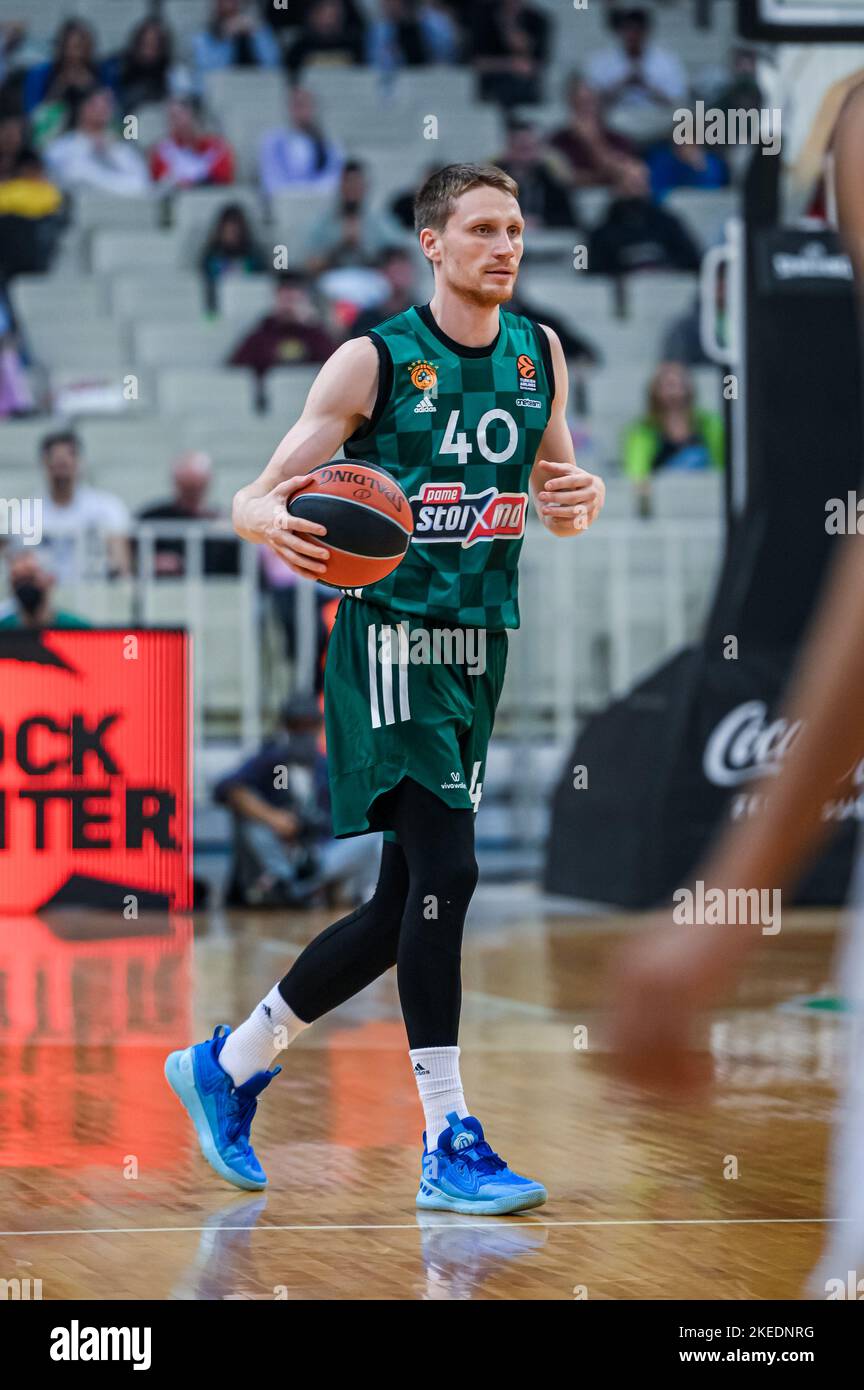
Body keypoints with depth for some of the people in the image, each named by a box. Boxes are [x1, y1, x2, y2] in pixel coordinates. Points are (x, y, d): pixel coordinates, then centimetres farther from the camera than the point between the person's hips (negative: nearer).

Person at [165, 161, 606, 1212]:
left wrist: (578, 500, -5)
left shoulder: (539, 356, 9)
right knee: (444, 872, -17)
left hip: (477, 648, 7)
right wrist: (277, 524, -32)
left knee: (403, 907, 10)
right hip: (390, 639, -7)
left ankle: (228, 1064, 28)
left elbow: (557, 508, 20)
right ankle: (449, 1147, -12)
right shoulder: (373, 361, -8)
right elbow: (251, 502, -8)